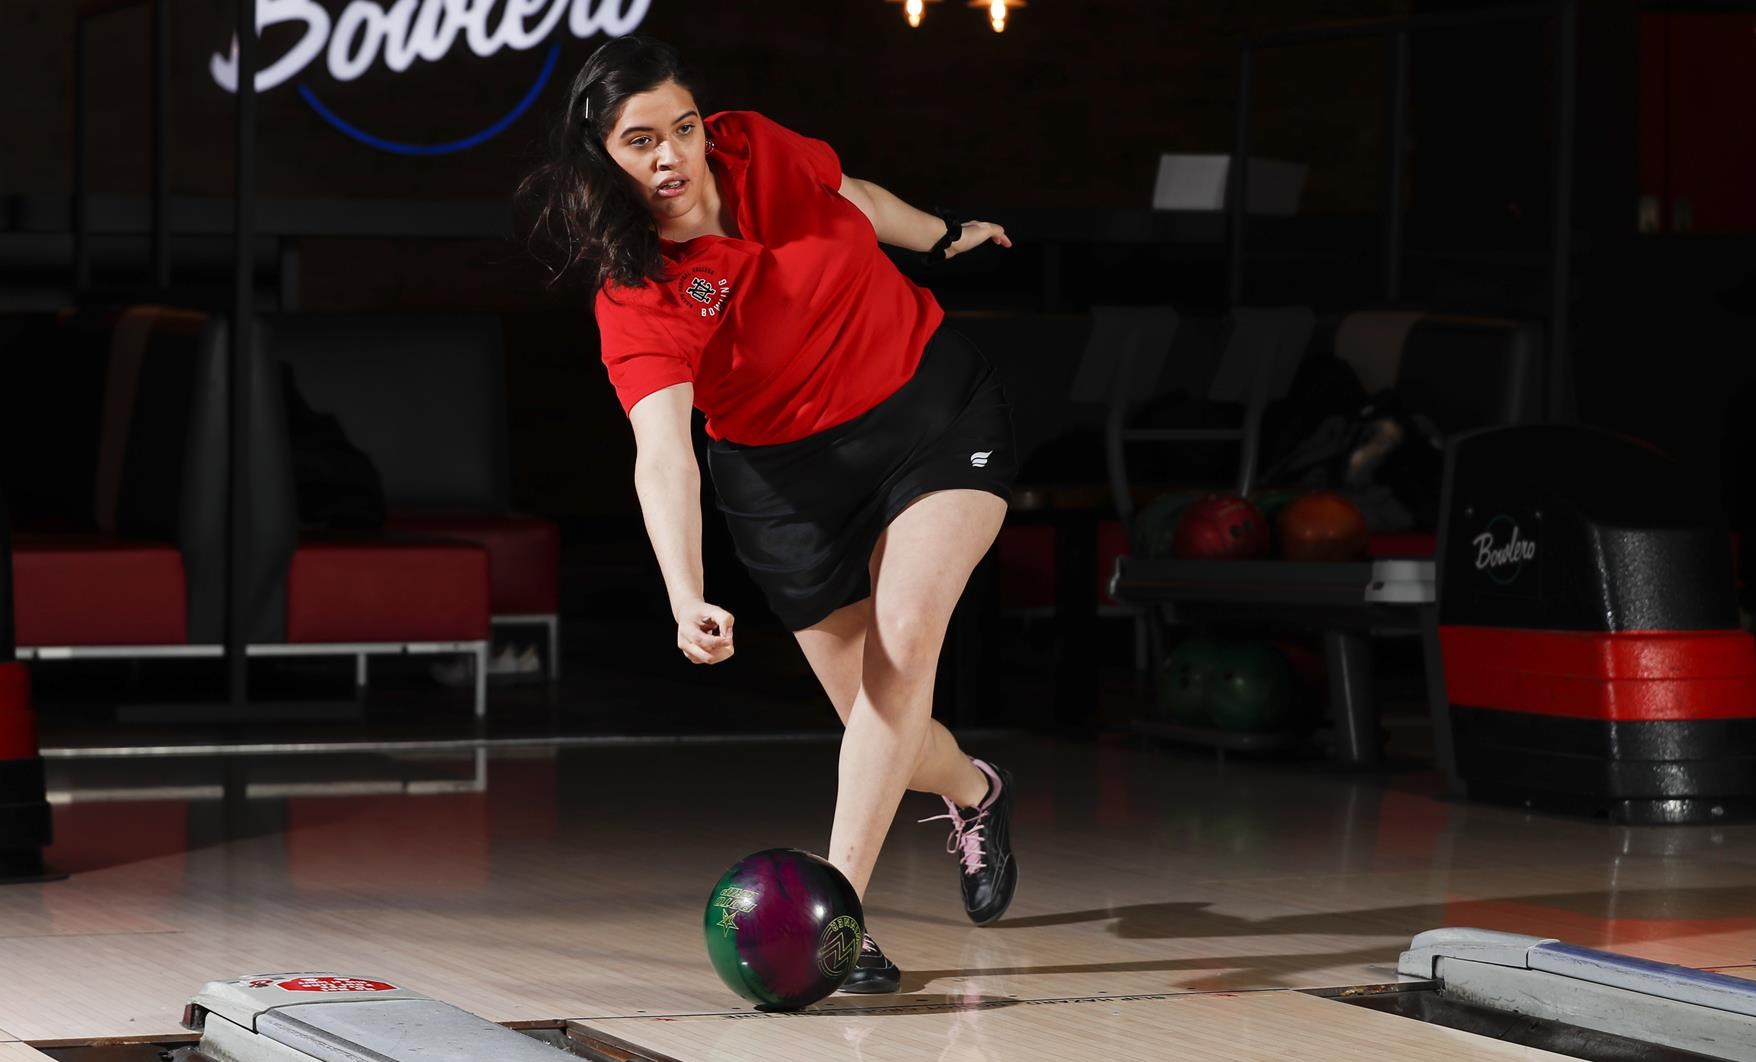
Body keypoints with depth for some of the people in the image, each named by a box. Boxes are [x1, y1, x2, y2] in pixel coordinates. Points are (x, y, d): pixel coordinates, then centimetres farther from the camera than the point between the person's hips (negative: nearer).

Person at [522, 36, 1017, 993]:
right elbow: (662, 452, -36)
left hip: (937, 404, 1)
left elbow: (851, 194, 12)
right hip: (791, 475, -1)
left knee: (905, 637, -21)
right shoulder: (637, 301, -23)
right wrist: (687, 598, -50)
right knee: (875, 714, 3)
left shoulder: (758, 151, -12)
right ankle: (971, 790, 41)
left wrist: (944, 237, 26)